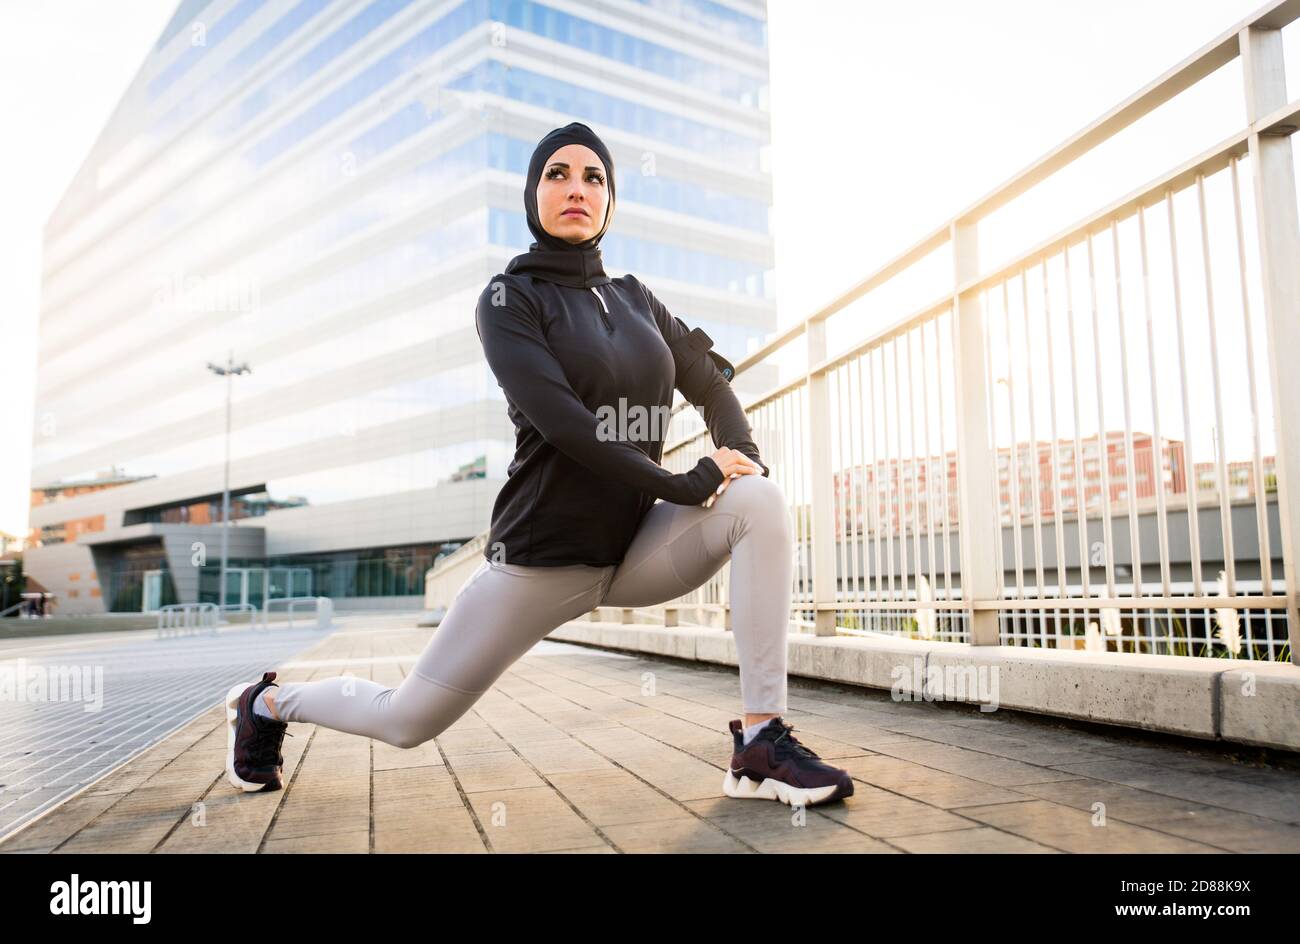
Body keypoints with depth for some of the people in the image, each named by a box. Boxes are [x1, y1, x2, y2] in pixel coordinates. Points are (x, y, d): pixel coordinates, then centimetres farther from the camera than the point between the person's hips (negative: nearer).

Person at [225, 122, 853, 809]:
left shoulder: (635, 299, 10)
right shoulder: (509, 299, -7)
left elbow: (711, 384, 15)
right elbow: (561, 421, -21)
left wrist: (743, 457, -5)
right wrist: (686, 484, -21)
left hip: (637, 545, 5)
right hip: (543, 557, -4)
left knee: (761, 503, -19)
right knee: (406, 721, 3)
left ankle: (762, 744, -18)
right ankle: (267, 703, 35)